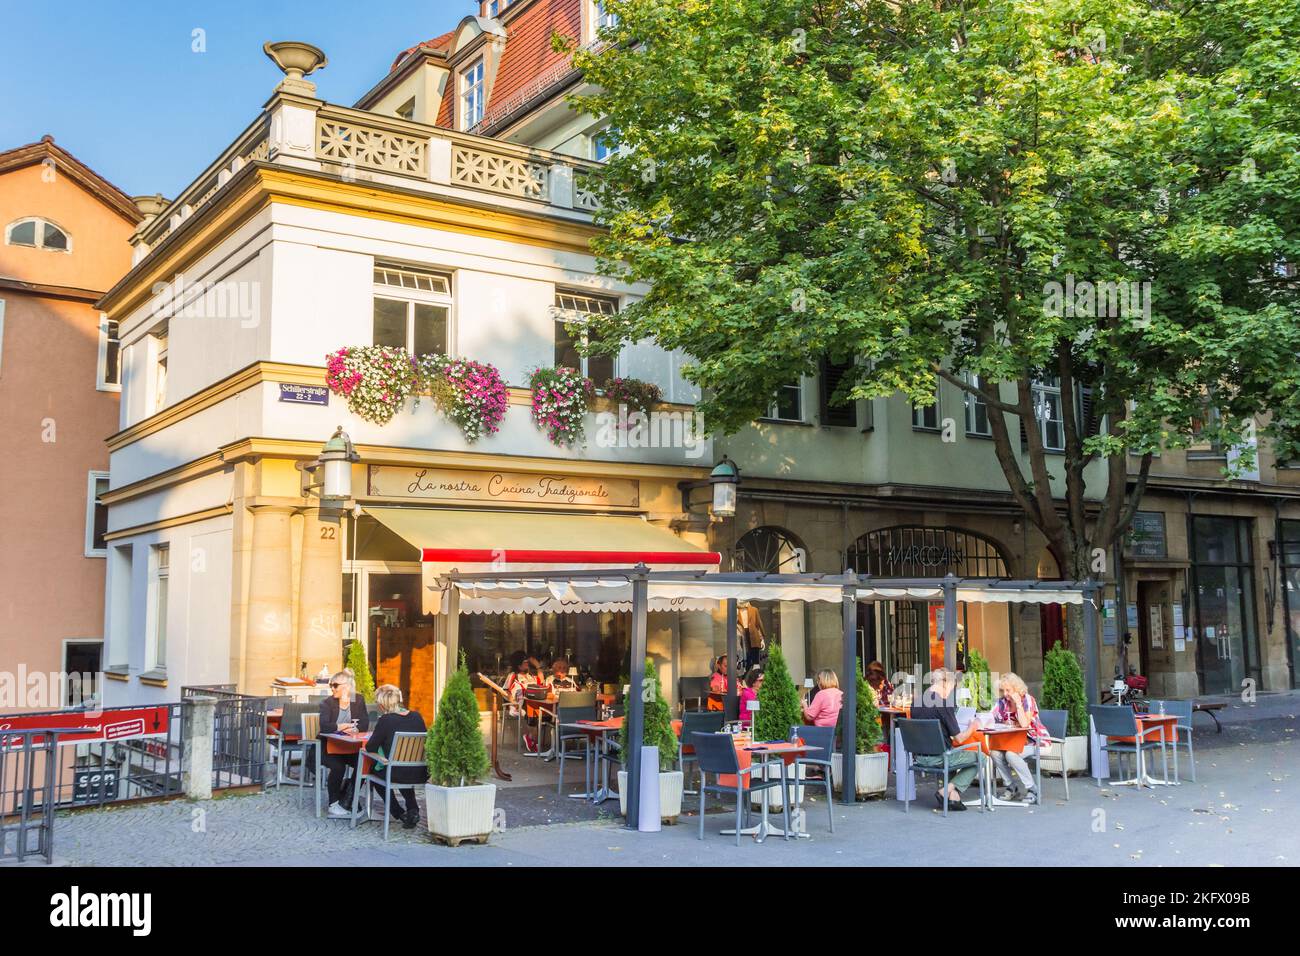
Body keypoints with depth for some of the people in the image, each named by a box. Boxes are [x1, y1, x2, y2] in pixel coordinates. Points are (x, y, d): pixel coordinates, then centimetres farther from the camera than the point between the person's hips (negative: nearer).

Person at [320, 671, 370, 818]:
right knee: (338, 766, -30)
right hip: (329, 746, -3)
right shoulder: (327, 703, -3)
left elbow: (365, 724, -8)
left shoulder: (358, 702, 4)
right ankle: (333, 804, -11)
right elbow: (324, 726, -20)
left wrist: (355, 729, -28)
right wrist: (341, 727, -30)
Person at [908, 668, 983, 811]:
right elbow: (959, 739, -12)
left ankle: (953, 795, 17)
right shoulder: (944, 704, -16)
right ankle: (945, 791, 1)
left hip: (918, 757, 8)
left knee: (952, 754, 35)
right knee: (979, 758, 10)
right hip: (937, 758, -8)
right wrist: (972, 727, 7)